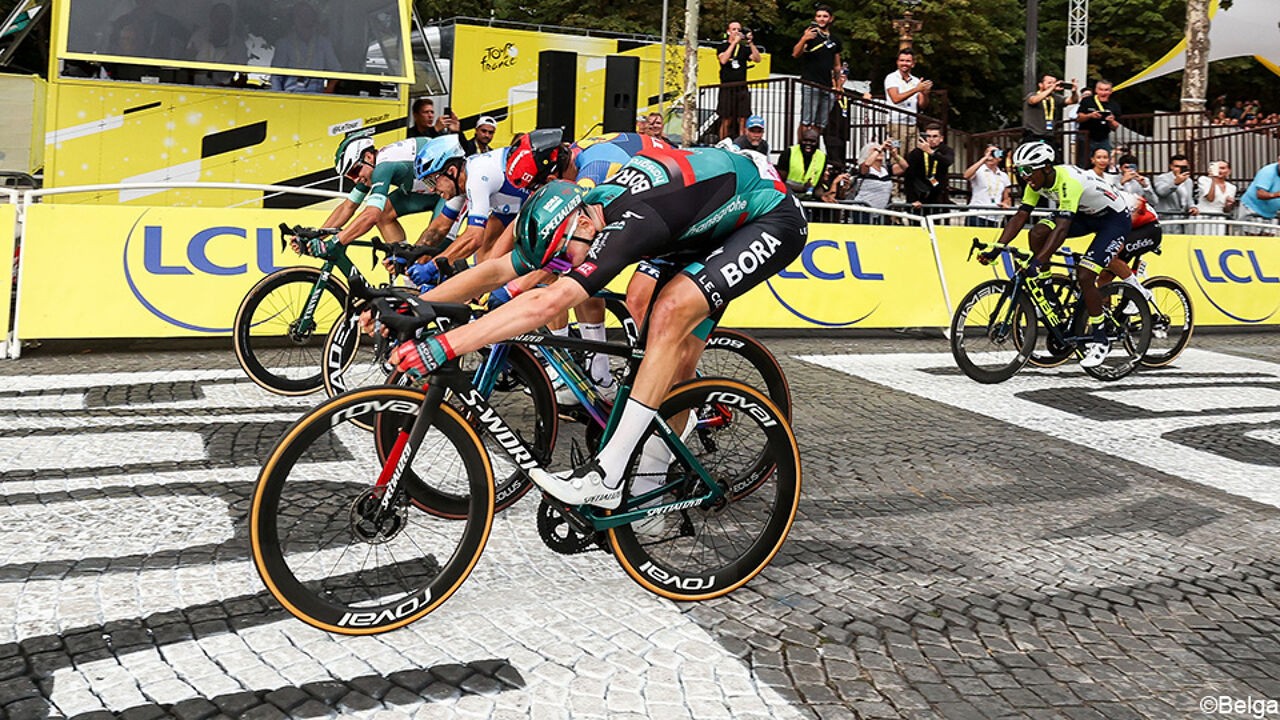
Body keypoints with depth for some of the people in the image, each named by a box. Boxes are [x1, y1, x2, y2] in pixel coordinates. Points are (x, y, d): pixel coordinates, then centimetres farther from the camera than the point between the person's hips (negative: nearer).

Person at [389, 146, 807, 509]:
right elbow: (495, 272, -6)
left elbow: (546, 304, -46)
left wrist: (444, 346, -48)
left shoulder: (627, 225, -37)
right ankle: (650, 486, 15)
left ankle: (605, 477, -25)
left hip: (773, 219, -9)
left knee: (672, 310, -28)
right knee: (676, 365, 1)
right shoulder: (590, 209, -10)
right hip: (717, 222, 9)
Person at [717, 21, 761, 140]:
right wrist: (734, 43, -14)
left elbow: (757, 59, 1)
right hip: (727, 89, -3)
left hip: (742, 88, 3)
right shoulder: (722, 47, 6)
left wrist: (751, 43, -7)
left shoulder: (744, 48, 14)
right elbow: (723, 60, -14)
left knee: (743, 121, -3)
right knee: (726, 121, -3)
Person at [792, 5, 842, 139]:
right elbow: (795, 54, -11)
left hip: (827, 88, 5)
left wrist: (838, 85, 17)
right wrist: (803, 40, -30)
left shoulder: (835, 41, 19)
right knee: (806, 123, -12)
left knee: (819, 125, 4)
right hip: (810, 85, -5)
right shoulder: (811, 34, 3)